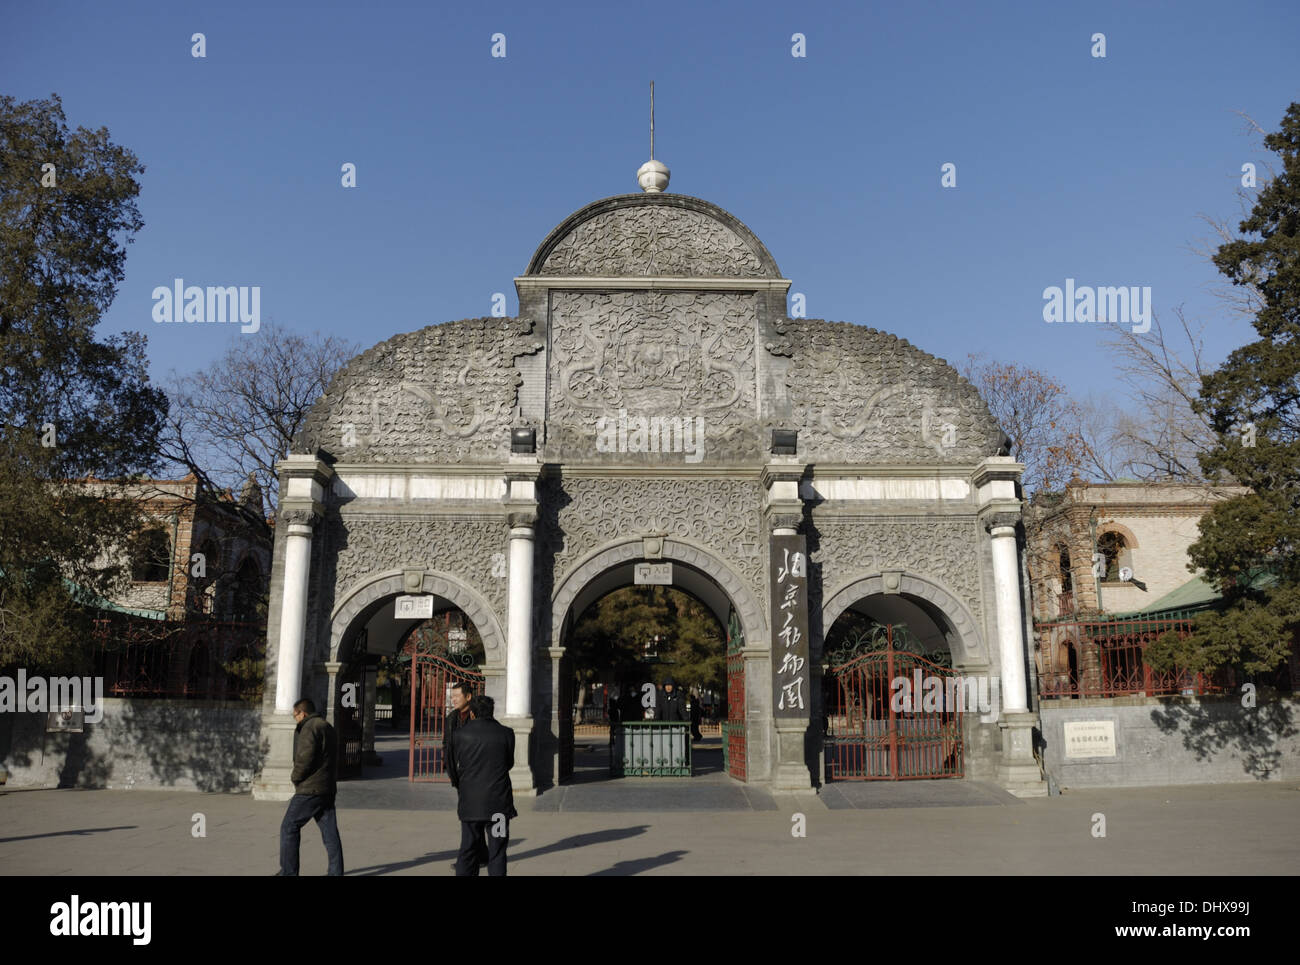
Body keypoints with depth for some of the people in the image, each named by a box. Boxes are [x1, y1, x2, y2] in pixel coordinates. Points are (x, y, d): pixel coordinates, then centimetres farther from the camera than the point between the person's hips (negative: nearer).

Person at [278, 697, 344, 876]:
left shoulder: (310, 728, -12)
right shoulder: (328, 727, 18)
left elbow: (305, 758, -21)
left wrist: (295, 777, -5)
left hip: (310, 789, -9)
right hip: (328, 788, 9)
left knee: (289, 828, 2)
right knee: (329, 830, 8)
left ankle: (289, 871, 4)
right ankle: (336, 871, 7)